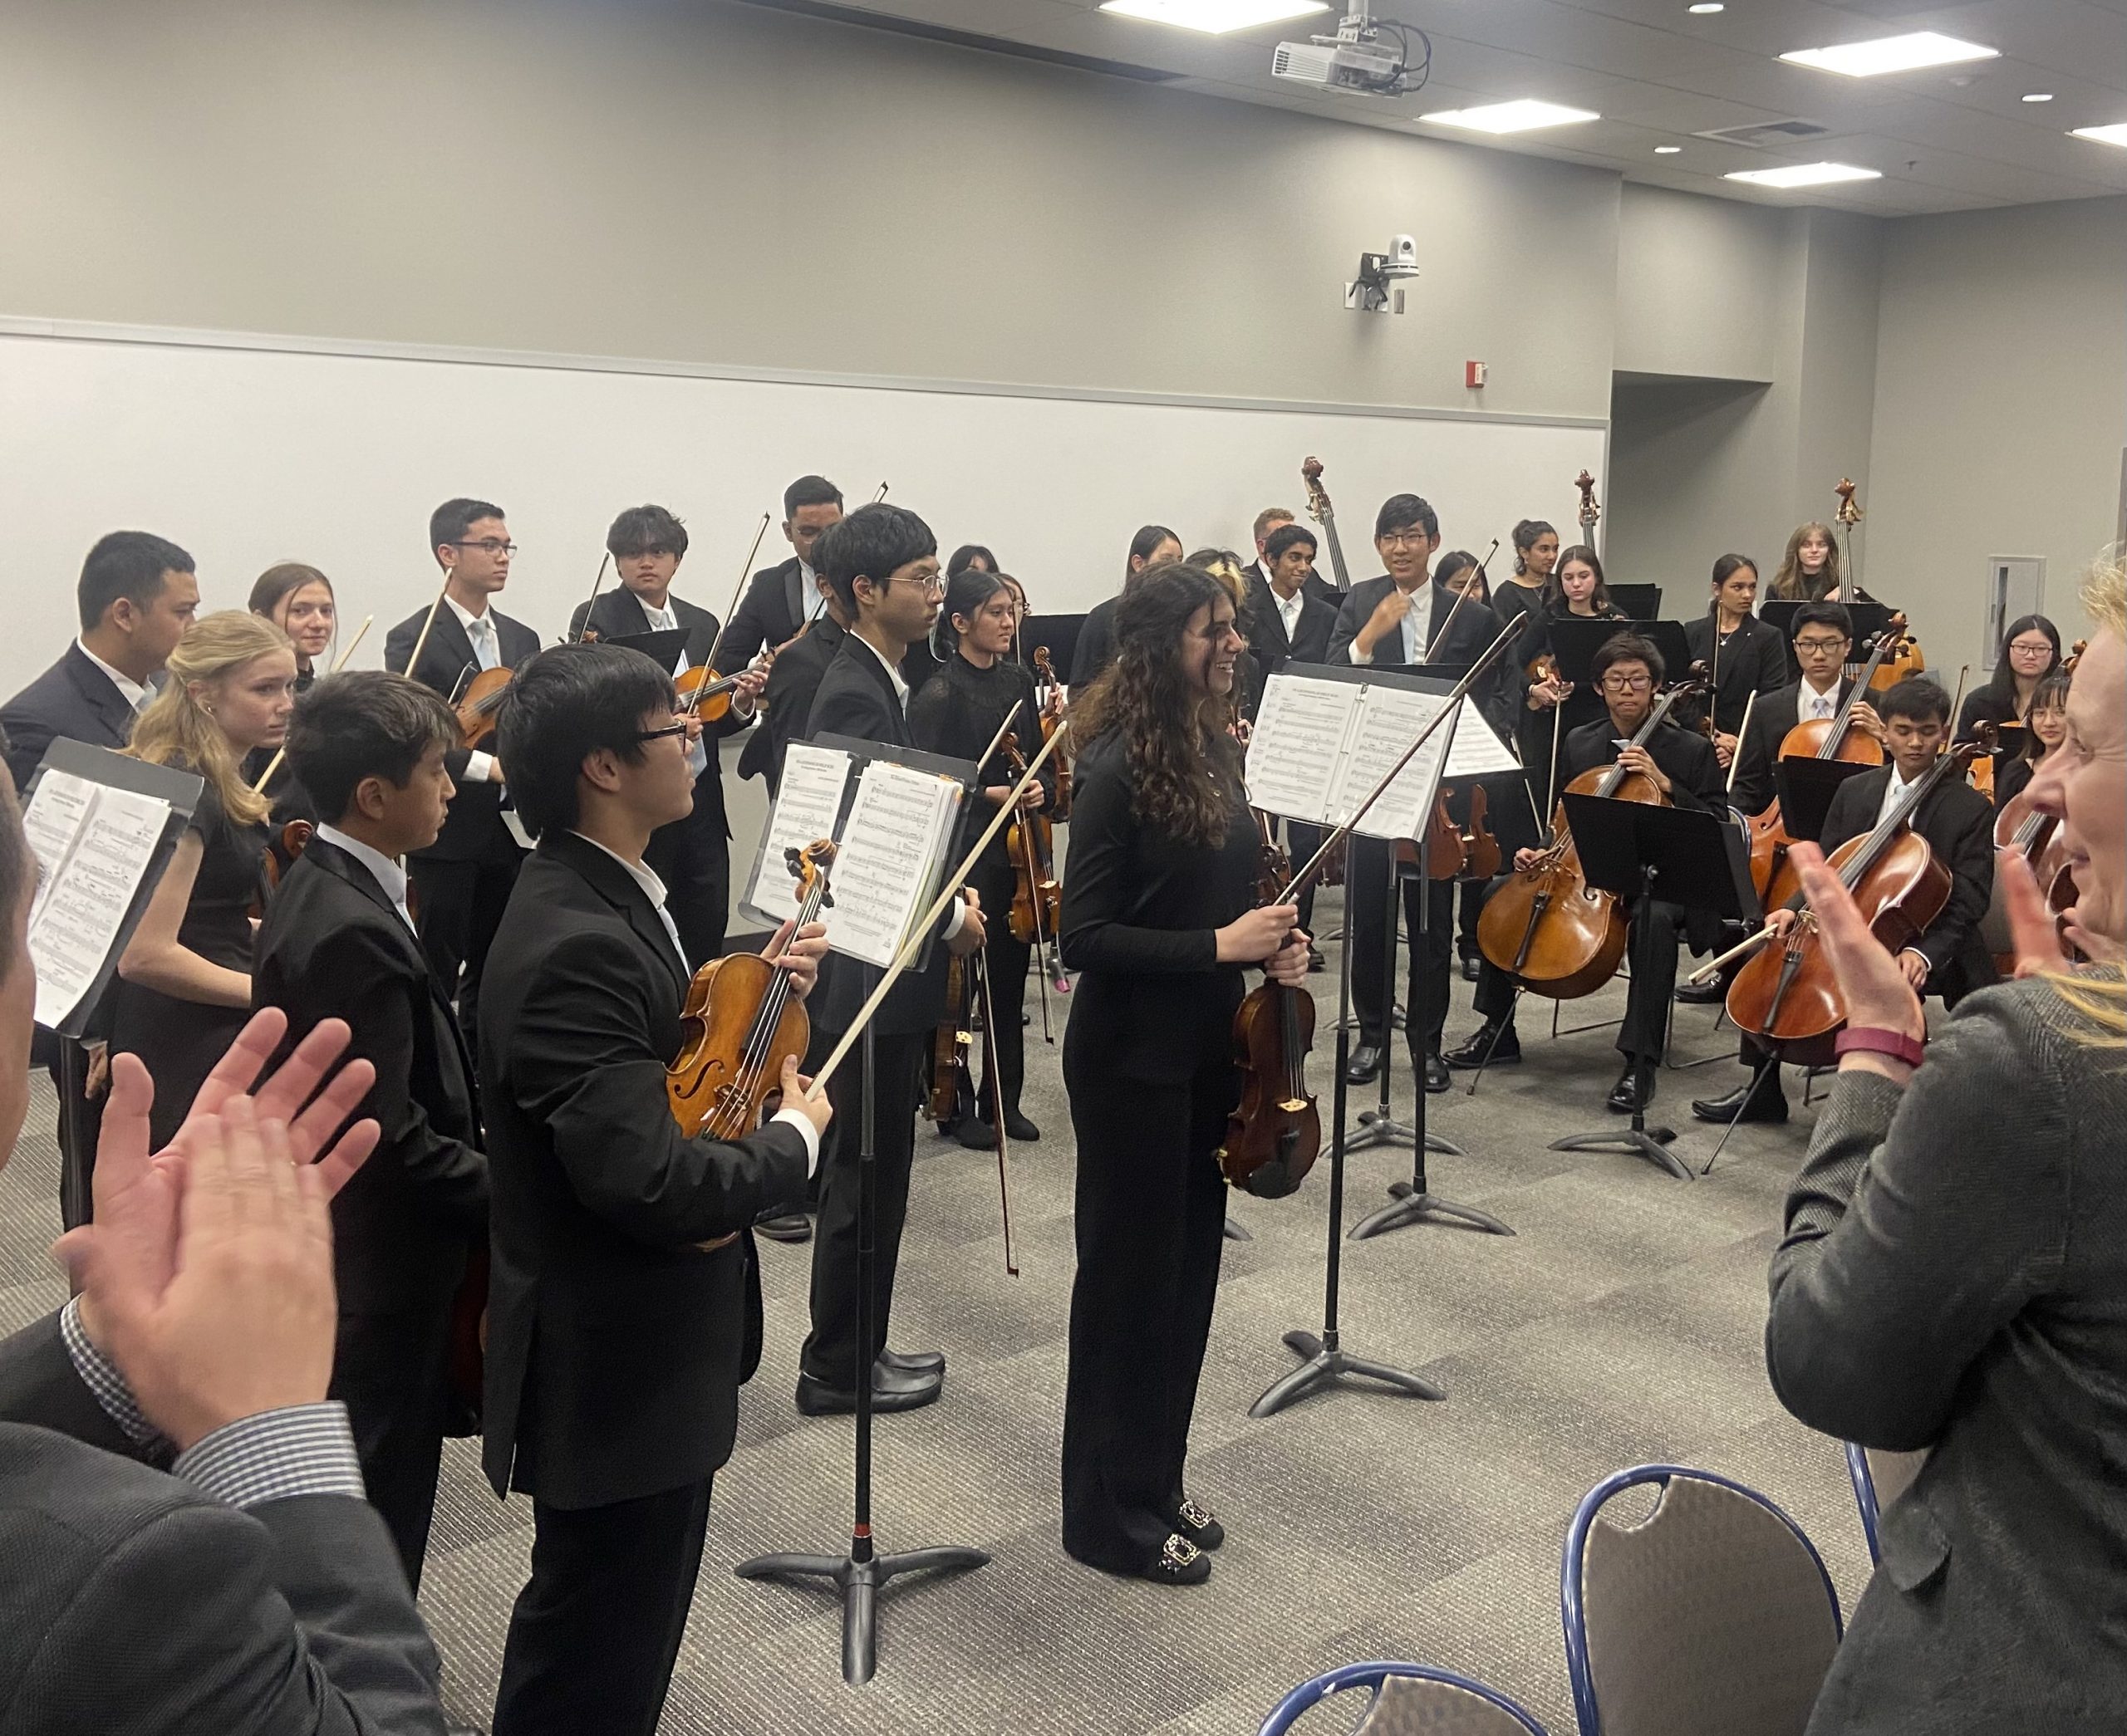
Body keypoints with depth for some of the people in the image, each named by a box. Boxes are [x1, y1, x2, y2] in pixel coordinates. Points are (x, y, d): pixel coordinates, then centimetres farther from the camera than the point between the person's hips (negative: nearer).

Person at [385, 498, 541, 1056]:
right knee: (437, 979, 2)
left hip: (511, 835, 6)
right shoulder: (414, 639, -7)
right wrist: (488, 765, -26)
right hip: (446, 836, -6)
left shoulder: (522, 640, 12)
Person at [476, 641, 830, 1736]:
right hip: (612, 1369, -10)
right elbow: (655, 1183, -35)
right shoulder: (574, 945, -29)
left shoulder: (602, 898, 3)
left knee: (635, 1620, 28)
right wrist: (795, 1137, -17)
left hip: (654, 1349, 10)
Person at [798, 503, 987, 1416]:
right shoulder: (855, 695, -19)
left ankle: (856, 1347, 29)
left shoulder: (876, 683, 11)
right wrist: (950, 917, -14)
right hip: (871, 973, -10)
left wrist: (948, 894, 7)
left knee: (877, 1169, 17)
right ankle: (837, 1368, 16)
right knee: (866, 1176, 2)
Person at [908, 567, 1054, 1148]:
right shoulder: (939, 694, -11)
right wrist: (988, 794, -21)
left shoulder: (1018, 682, 9)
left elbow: (1042, 762, 14)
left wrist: (1041, 790, -6)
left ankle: (1003, 1099, 24)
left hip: (1016, 849, 6)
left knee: (1009, 979, 12)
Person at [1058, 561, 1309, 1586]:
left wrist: (1272, 941, -1)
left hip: (1208, 1049, 8)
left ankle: (1158, 1483, 32)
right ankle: (1109, 1512, 20)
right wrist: (1217, 946, -23)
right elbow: (1083, 935, -20)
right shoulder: (1118, 768, -18)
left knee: (1191, 1269, 16)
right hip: (1132, 1063, -8)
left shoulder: (1217, 751, 6)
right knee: (1130, 1278, 4)